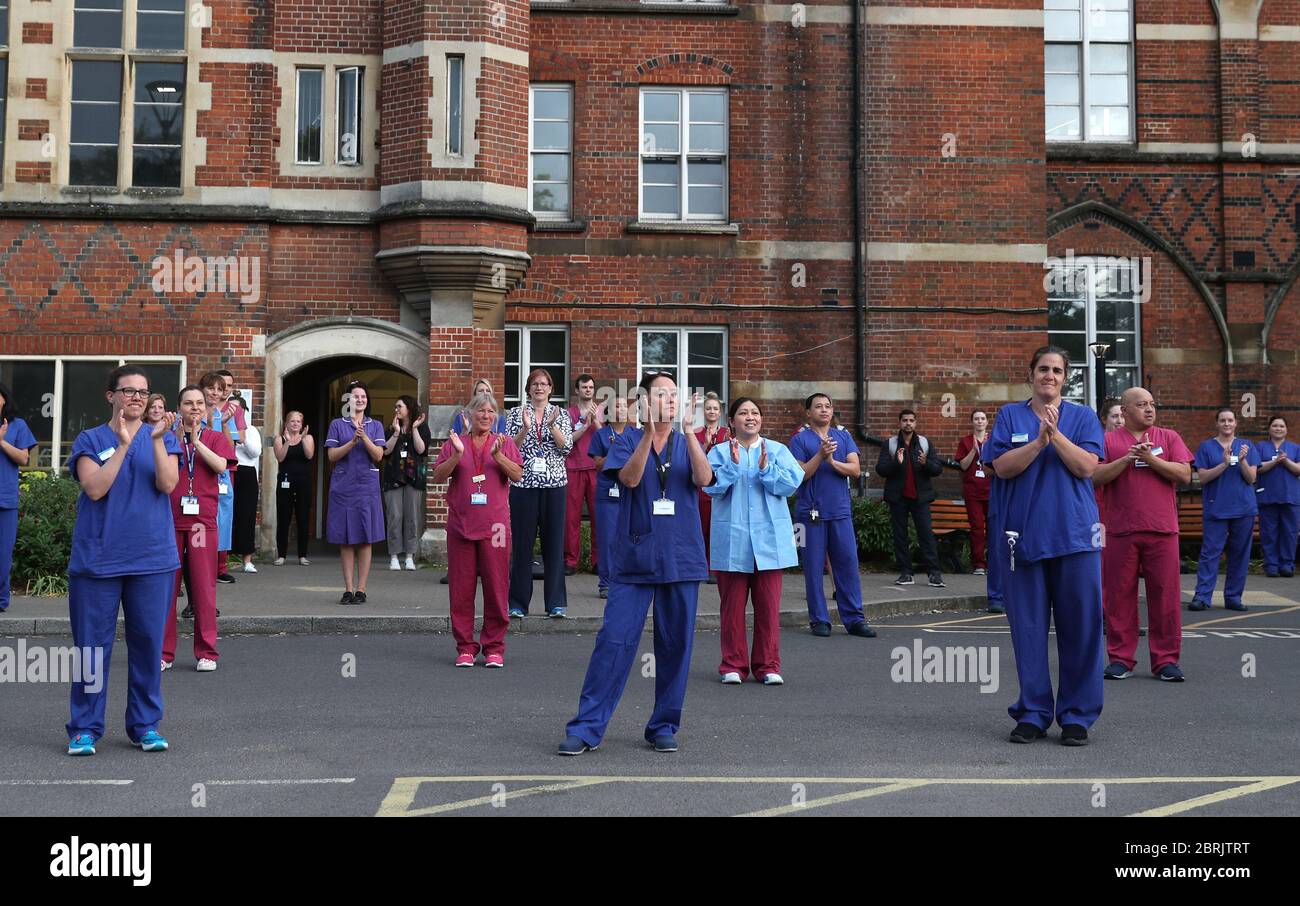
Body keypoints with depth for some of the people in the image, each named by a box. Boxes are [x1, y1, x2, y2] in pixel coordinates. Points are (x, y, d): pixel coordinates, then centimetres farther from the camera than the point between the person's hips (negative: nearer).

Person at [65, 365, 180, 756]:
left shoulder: (162, 438, 8)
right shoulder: (90, 439, 4)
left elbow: (167, 484, -7)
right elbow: (95, 489, -10)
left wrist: (157, 439, -17)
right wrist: (123, 444, -14)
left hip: (153, 558, 1)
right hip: (97, 558, -1)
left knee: (148, 642, 5)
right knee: (92, 644, 3)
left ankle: (145, 724, 16)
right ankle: (85, 728, 13)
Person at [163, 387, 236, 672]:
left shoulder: (215, 437, 10)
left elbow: (221, 466, -8)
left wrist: (196, 441, -15)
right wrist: (177, 439, -15)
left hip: (202, 520, -1)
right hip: (169, 519, 1)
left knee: (204, 586, -1)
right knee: (166, 585, 3)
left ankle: (207, 652, 5)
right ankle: (164, 652, 11)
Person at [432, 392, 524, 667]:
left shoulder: (504, 443, 10)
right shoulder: (454, 442, 11)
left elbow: (517, 474, -2)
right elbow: (438, 476, 2)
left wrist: (497, 455, -16)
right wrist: (457, 455, -12)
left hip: (494, 524, 0)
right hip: (461, 523, 1)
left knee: (496, 585, 0)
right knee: (461, 587, 2)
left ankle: (494, 646, 9)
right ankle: (465, 646, 11)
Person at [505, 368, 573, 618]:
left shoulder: (561, 413, 9)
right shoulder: (516, 413, 8)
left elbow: (566, 446, -2)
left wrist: (552, 425, -15)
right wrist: (525, 428, -16)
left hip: (554, 485, 1)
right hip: (523, 484, 0)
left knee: (554, 543, 1)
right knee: (522, 543, 1)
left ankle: (556, 603, 7)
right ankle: (518, 603, 8)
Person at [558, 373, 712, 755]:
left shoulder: (687, 443, 10)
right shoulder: (629, 439, 4)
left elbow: (704, 478, -9)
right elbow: (629, 477, -14)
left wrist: (688, 430, -18)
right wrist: (649, 432, -23)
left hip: (681, 558, 2)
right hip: (634, 556, -2)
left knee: (675, 644, 6)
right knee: (614, 639, -7)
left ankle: (664, 725, 19)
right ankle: (587, 728, -1)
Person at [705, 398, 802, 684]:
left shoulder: (778, 450, 8)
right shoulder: (719, 452, 5)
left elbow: (792, 483, -5)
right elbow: (711, 485, -8)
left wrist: (766, 468, -17)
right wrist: (733, 464, -18)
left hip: (769, 539, 1)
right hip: (732, 540, -1)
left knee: (769, 605, 2)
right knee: (732, 605, 4)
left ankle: (768, 665, 11)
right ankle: (733, 664, 14)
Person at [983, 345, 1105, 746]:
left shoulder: (1083, 417, 9)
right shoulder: (1010, 416, 8)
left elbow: (1087, 466, -5)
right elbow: (1002, 467, -4)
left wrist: (1056, 434, -14)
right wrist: (1039, 440, -15)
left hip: (1075, 535, 0)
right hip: (1023, 533, 0)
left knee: (1080, 624, 0)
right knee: (1028, 626, 3)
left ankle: (1077, 716, 10)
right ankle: (1032, 714, 13)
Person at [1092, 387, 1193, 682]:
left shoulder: (1169, 437, 10)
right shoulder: (1108, 440, 7)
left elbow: (1185, 475, 0)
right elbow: (1095, 477, -4)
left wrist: (1151, 459, -10)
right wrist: (1126, 459, -14)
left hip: (1162, 531, 1)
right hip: (1120, 532, -1)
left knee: (1165, 595, 1)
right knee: (1119, 595, 3)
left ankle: (1166, 660, 9)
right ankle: (1120, 659, 12)